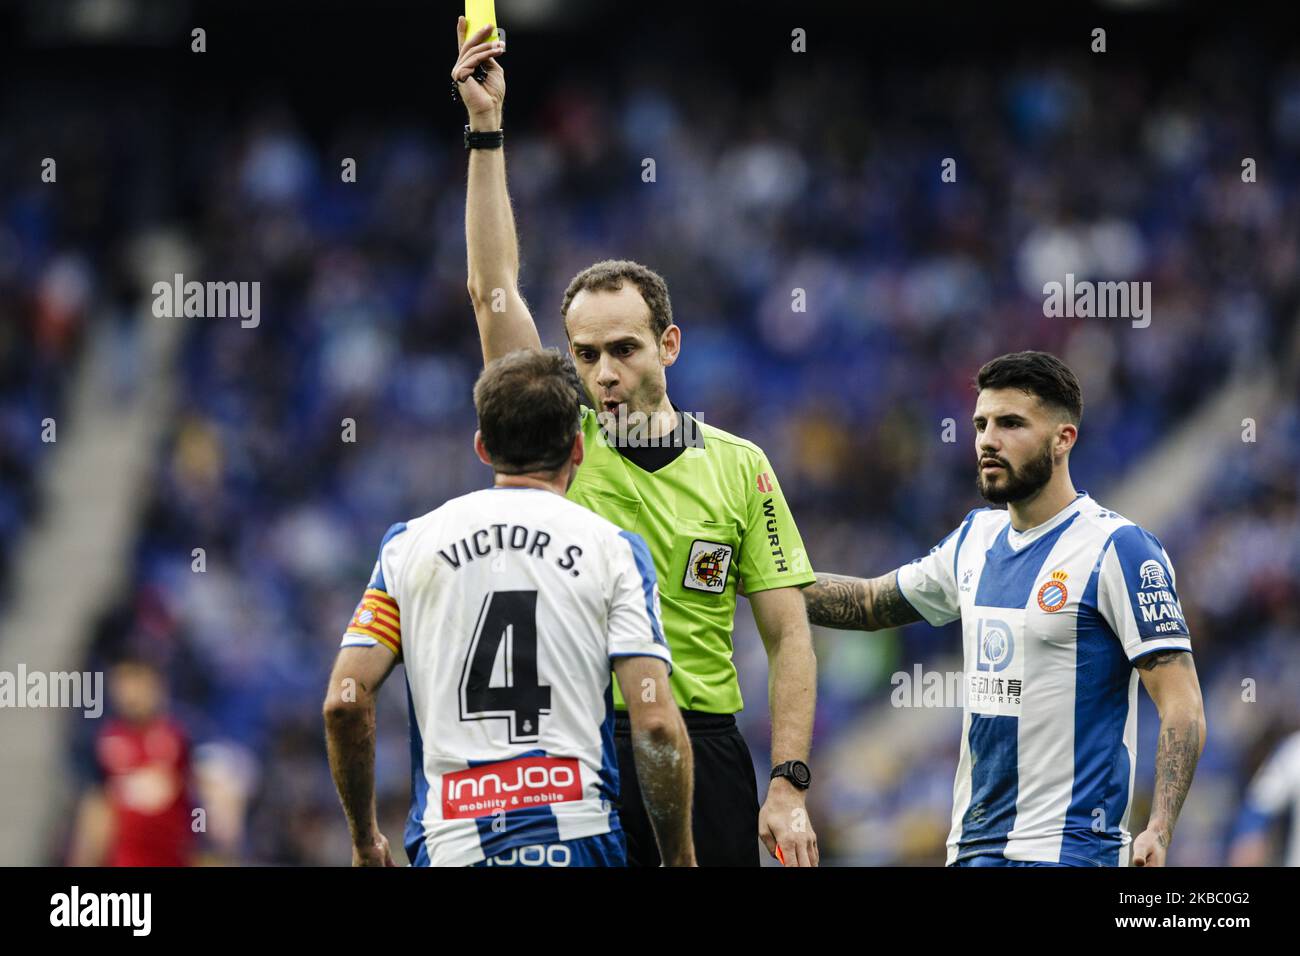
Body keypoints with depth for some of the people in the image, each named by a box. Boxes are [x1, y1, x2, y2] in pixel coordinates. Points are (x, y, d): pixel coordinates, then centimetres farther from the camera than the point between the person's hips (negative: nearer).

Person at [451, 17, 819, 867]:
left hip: (704, 752, 0)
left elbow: (788, 637, 5)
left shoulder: (739, 468, 5)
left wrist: (790, 787, -5)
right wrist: (486, 129, -5)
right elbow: (495, 290, 0)